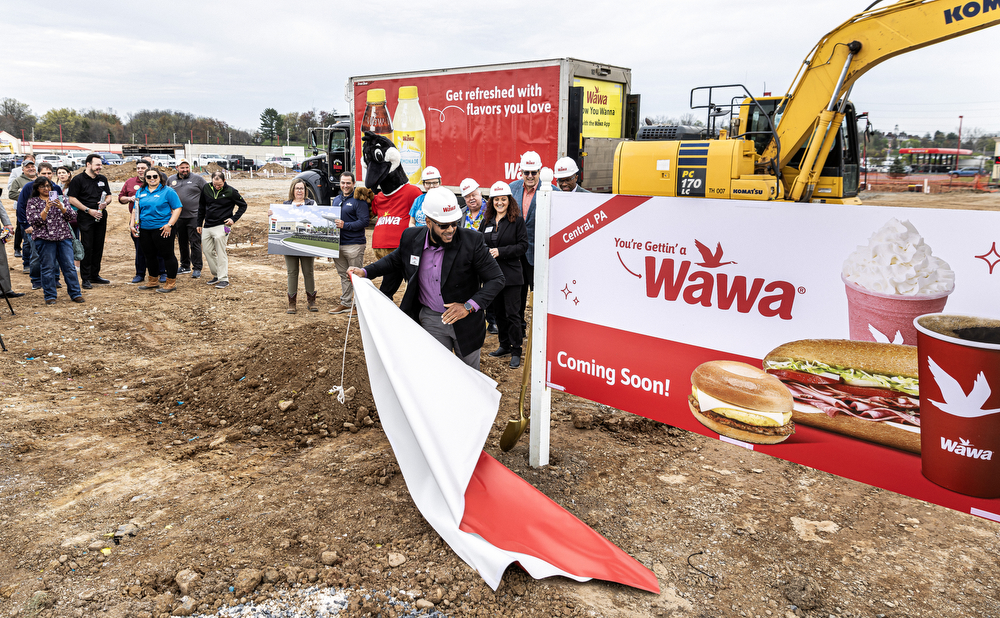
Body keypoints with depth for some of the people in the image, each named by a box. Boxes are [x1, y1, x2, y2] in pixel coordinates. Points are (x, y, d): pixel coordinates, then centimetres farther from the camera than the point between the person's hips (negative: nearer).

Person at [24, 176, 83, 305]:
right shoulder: (33, 202, 6)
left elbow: (73, 217, 7)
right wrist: (46, 209, -15)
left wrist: (62, 208, -10)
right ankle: (50, 296, 7)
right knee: (48, 268, 0)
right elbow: (33, 221, -5)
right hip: (44, 239, -2)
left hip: (64, 237, 2)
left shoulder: (59, 198, 13)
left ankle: (76, 294, 6)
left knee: (69, 266, 0)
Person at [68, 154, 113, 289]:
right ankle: (85, 278, 1)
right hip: (86, 218, -5)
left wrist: (105, 203, -5)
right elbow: (72, 199, -7)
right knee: (87, 247, -5)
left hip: (101, 218, 5)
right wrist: (89, 210, -13)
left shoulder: (102, 179, 14)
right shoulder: (78, 179, -3)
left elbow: (109, 196, 19)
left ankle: (95, 275, 19)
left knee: (98, 247, 9)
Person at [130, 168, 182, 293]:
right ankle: (153, 282, 28)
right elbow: (135, 209, 21)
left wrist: (170, 224, -15)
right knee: (150, 256, 14)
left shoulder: (167, 191, -3)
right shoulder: (141, 192, 14)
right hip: (144, 230, 6)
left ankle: (171, 283, 7)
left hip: (162, 229, -6)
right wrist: (132, 224, 8)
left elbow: (177, 208, -7)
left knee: (167, 255, -2)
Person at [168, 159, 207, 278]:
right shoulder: (171, 180, 11)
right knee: (182, 243, 13)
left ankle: (197, 268, -1)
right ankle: (185, 266, 24)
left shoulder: (197, 178, -1)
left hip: (194, 216, -5)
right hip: (178, 217, 5)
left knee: (195, 243, -6)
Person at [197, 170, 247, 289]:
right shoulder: (206, 188, 4)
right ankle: (216, 275, 18)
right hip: (207, 226, 5)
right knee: (207, 251, 6)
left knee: (220, 252, -10)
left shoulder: (231, 191, -7)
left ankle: (224, 279, -6)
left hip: (221, 226, -5)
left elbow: (243, 205, 4)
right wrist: (199, 223, 16)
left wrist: (234, 219, -7)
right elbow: (201, 207, 17)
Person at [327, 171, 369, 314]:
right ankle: (345, 303, 21)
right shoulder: (336, 200, 17)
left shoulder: (359, 200, -7)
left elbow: (363, 222, -15)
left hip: (354, 244, -7)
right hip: (337, 244, 7)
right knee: (343, 275, 13)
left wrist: (345, 225, -22)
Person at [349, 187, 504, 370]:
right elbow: (395, 260, 15)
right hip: (432, 321, 1)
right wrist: (366, 271, 3)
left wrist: (469, 306, -23)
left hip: (466, 321, -1)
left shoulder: (472, 241, -19)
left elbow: (496, 279, -14)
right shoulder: (411, 238, -9)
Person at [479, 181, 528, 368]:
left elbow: (523, 245, -9)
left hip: (510, 274, -5)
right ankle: (505, 345, 28)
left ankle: (516, 352, 3)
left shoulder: (517, 220, -4)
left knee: (512, 314, -5)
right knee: (498, 312, 14)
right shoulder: (486, 221, 10)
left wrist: (501, 251, -17)